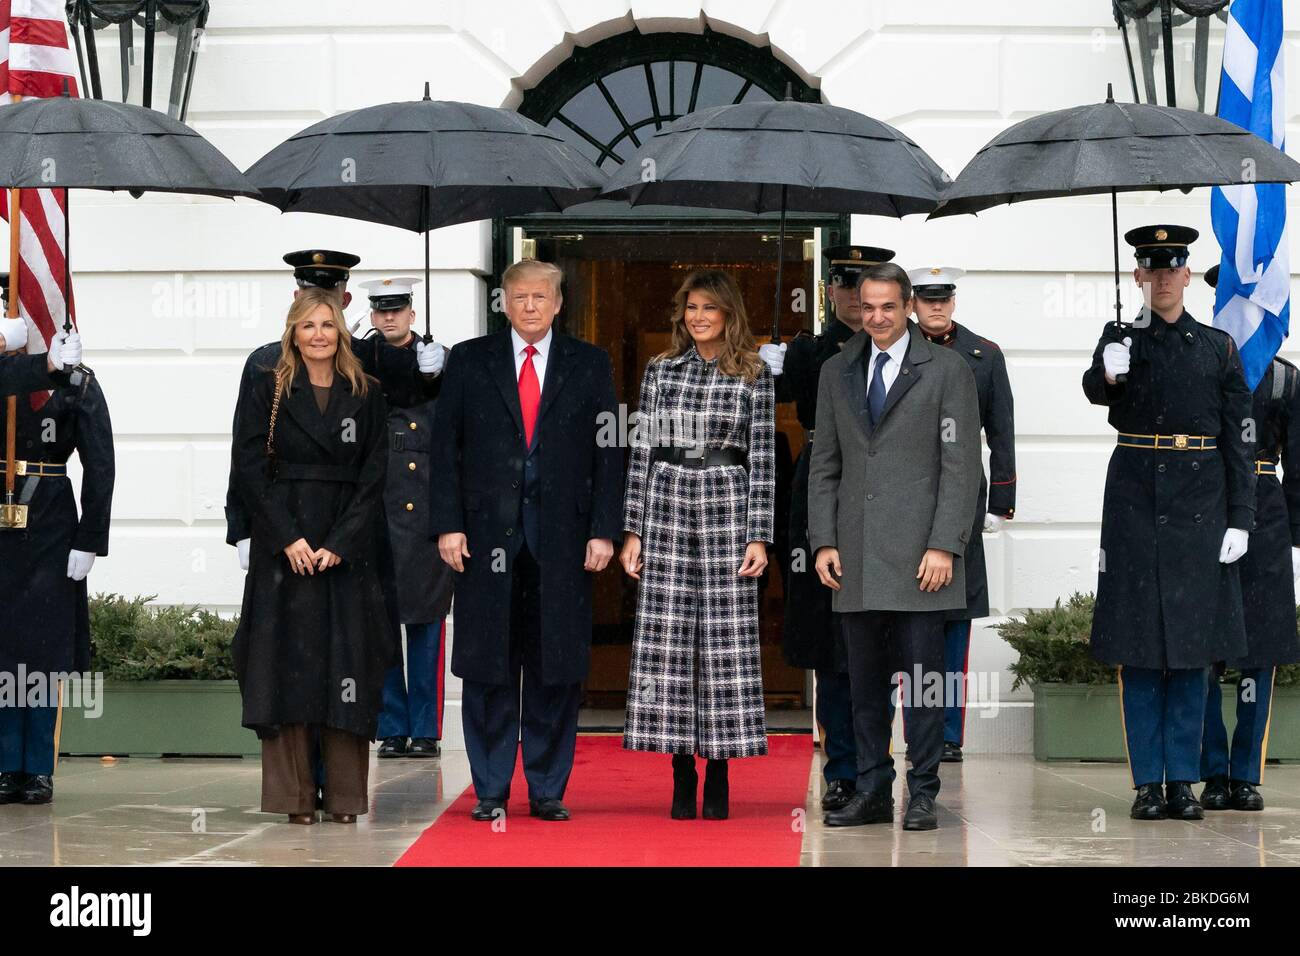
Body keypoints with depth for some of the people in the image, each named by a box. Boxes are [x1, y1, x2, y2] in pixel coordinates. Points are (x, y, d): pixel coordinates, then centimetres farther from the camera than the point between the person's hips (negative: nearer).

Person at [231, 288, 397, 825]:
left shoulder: (365, 396, 8)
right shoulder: (269, 392, 6)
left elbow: (373, 477, 3)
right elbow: (251, 469, -1)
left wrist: (339, 543, -9)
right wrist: (288, 538, -11)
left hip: (348, 550, 1)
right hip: (284, 545, -1)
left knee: (347, 662, -1)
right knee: (289, 662, -3)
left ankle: (345, 797, 3)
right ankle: (295, 796, 1)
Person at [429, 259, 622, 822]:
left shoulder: (590, 365, 8)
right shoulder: (468, 362, 7)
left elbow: (607, 453, 5)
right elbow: (445, 448, 5)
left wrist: (603, 530, -3)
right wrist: (448, 524, -4)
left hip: (561, 539, 0)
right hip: (487, 535, 0)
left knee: (556, 668, 3)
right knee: (487, 668, 2)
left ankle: (548, 790, 11)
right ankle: (490, 790, 9)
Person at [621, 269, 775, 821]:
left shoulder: (754, 376, 4)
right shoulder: (660, 370, 9)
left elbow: (762, 459, 2)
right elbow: (642, 450, 8)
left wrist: (759, 535, -5)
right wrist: (632, 529, 3)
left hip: (726, 510, -1)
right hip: (667, 506, 2)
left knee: (725, 641, -2)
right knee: (667, 640, -1)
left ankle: (718, 775, 5)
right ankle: (682, 772, 7)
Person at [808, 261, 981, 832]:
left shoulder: (947, 371, 1)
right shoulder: (836, 373, 14)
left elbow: (961, 467, -3)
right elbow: (824, 465, 15)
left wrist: (944, 546, -11)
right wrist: (823, 542, 5)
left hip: (919, 554, -4)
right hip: (856, 558, 4)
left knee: (921, 679, -2)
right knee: (865, 682, 7)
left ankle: (922, 795, 5)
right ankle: (872, 793, 13)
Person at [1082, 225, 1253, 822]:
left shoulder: (1218, 347, 8)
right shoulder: (1121, 340, 6)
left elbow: (1240, 442, 6)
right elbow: (1094, 391, -15)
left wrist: (1239, 519, -2)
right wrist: (1107, 373, -39)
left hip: (1199, 504, 1)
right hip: (1135, 499, -1)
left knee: (1193, 648, 1)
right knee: (1140, 649, 0)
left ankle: (1182, 782, 7)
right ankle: (1148, 782, 5)